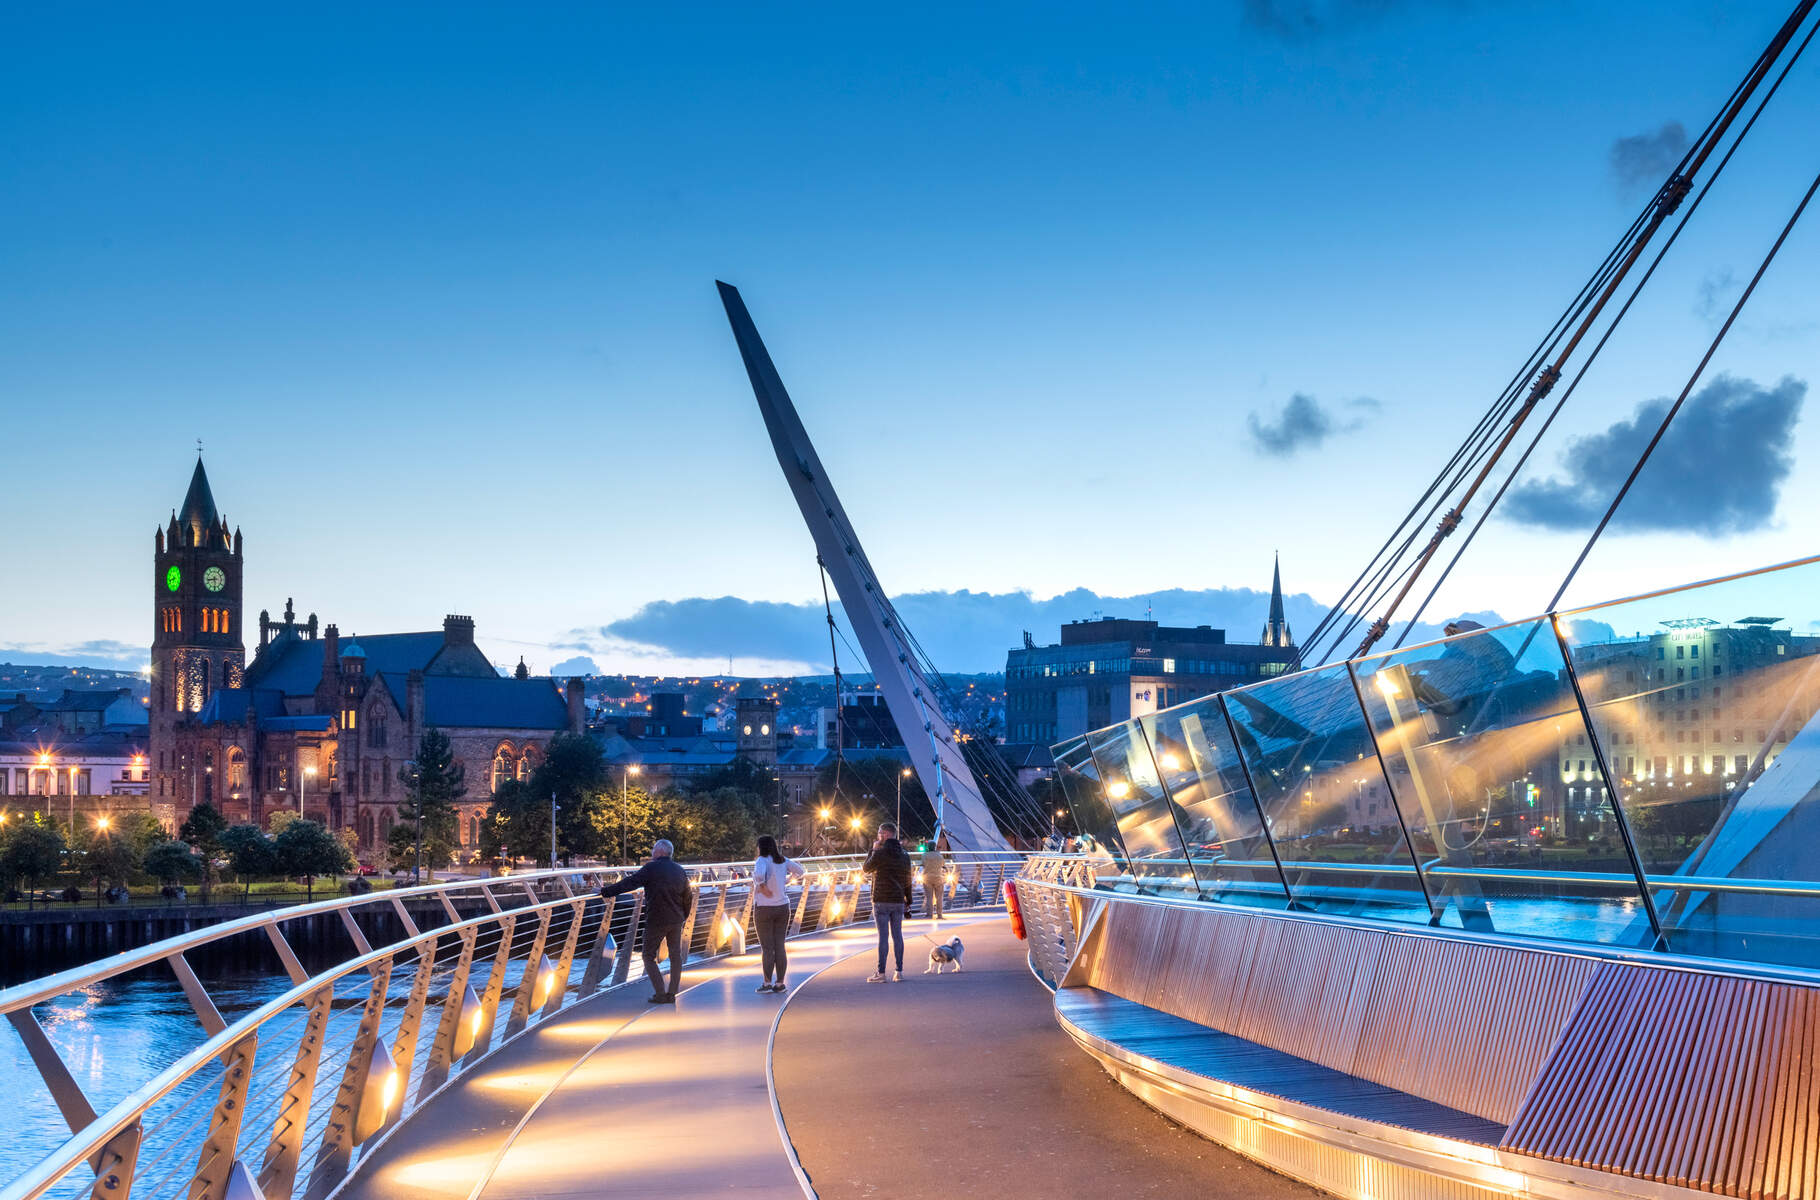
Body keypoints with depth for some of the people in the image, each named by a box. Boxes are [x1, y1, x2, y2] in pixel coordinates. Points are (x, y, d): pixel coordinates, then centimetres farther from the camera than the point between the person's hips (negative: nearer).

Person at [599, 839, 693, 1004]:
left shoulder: (651, 868, -12)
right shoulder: (680, 870, 7)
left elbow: (629, 883, -15)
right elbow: (688, 896, 14)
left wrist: (606, 891, -10)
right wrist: (684, 916, 28)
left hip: (656, 921, -6)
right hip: (676, 920, 6)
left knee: (649, 956, 5)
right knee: (675, 956, 13)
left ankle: (660, 993, -3)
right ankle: (672, 993, 13)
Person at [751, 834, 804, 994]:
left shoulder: (762, 861, -16)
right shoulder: (782, 861, 2)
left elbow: (759, 874, -37)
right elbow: (799, 870, 13)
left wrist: (763, 887, -23)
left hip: (764, 908, -5)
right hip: (783, 907, 5)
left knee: (766, 948, 1)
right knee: (780, 946, 8)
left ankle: (767, 983, 4)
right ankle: (780, 983, 10)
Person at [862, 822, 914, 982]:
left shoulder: (879, 853, -11)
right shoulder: (904, 855, 7)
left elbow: (866, 869, 5)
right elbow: (908, 879, 12)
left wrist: (873, 849, 11)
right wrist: (908, 899, 21)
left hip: (881, 901, -5)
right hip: (898, 901, 5)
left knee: (883, 935, -5)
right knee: (897, 935, 8)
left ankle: (881, 973, -5)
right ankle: (899, 972, 7)